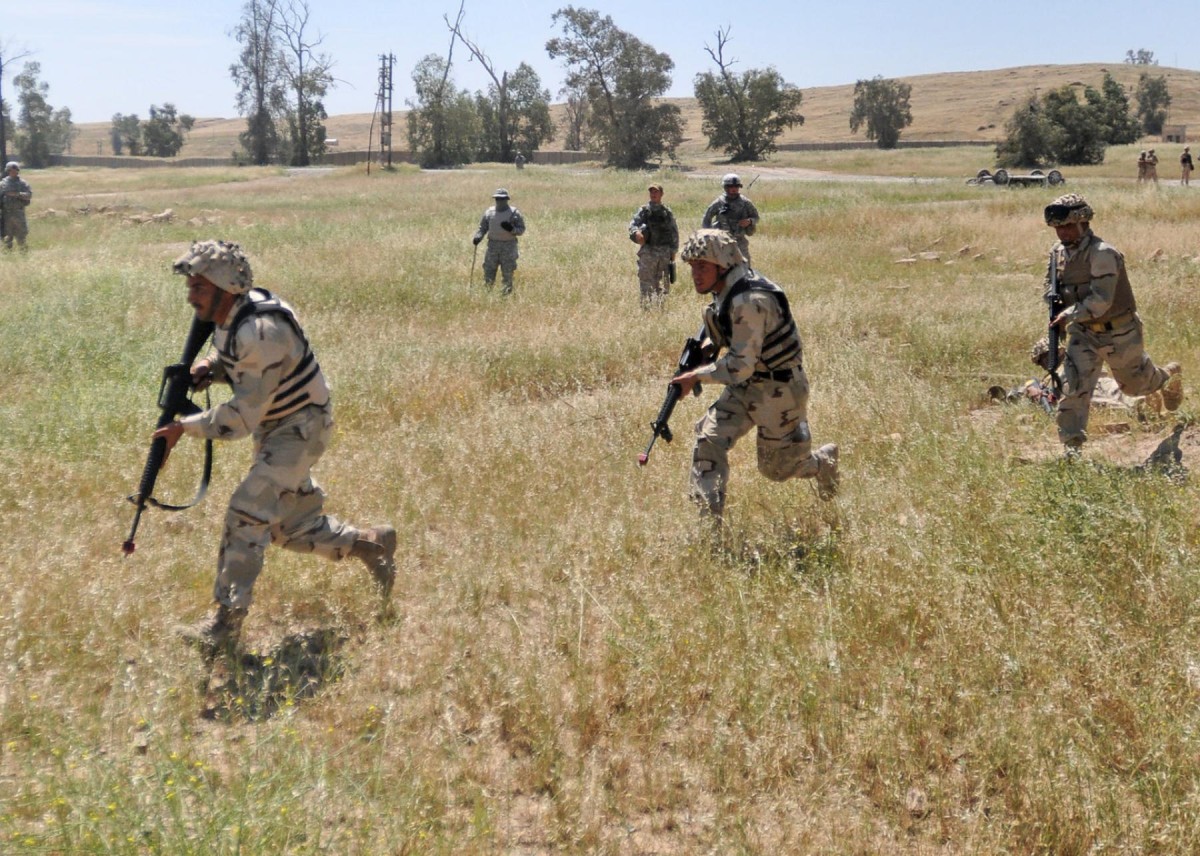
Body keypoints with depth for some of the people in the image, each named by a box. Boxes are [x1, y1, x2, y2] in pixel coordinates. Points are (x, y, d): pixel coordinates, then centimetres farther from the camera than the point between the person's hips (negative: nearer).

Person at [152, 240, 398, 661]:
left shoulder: (261, 331, -32)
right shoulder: (224, 316, -5)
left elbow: (242, 417, -30)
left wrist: (184, 427, -24)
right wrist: (208, 366, -5)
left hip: (301, 427, -10)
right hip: (273, 428, 10)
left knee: (247, 511, -18)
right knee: (291, 526, 14)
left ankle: (226, 624, -14)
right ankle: (370, 544, 33)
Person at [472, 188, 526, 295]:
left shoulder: (514, 213, -1)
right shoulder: (489, 212, 9)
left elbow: (521, 229, -1)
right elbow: (482, 227, 12)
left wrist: (511, 229, -20)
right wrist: (477, 237, -7)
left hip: (508, 247, -3)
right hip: (493, 246, 3)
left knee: (507, 274, 1)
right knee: (488, 273, 1)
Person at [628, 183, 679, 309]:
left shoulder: (667, 212, 8)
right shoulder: (644, 210, 4)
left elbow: (674, 233, 10)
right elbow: (633, 224, -6)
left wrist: (673, 252, 5)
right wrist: (636, 232, -29)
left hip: (664, 252, 1)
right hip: (648, 251, -1)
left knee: (663, 283, 4)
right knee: (646, 282, -3)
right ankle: (646, 307, 1)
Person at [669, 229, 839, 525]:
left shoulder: (750, 301, -30)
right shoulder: (724, 292, 0)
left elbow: (742, 365, -29)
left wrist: (697, 376, -21)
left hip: (779, 389, -8)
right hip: (746, 385, 8)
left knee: (776, 468, 8)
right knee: (709, 440, -9)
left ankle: (823, 461, 40)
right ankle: (709, 521, -5)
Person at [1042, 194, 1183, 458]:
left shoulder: (1102, 254, -26)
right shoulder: (1058, 252, -3)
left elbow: (1101, 300, -30)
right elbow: (1051, 285, 14)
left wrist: (1069, 315, -36)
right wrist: (1054, 299, -7)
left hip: (1118, 332, -5)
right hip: (1084, 333, 5)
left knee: (1136, 382, 18)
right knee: (1073, 386, -12)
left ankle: (1170, 376, 51)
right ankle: (1072, 444, -10)